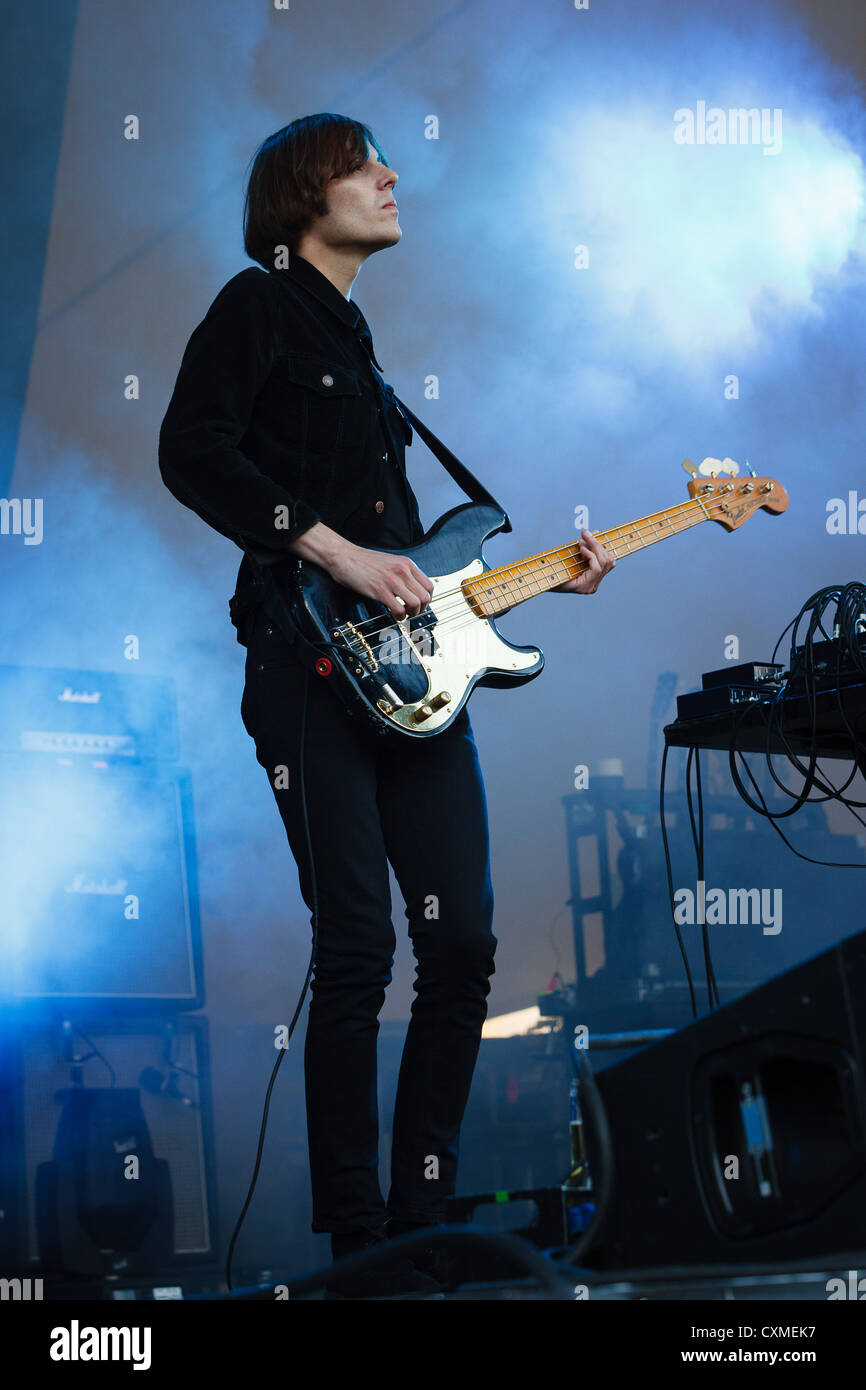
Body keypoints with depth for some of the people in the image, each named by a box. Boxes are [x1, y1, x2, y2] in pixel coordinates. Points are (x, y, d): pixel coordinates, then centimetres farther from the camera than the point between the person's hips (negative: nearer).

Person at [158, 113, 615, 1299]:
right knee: (359, 949, -11)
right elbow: (191, 453, -14)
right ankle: (359, 1250, -2)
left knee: (463, 942, 2)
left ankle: (422, 1220, 13)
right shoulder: (259, 307, 2)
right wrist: (338, 553, -18)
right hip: (311, 668, -8)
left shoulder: (356, 345, 25)